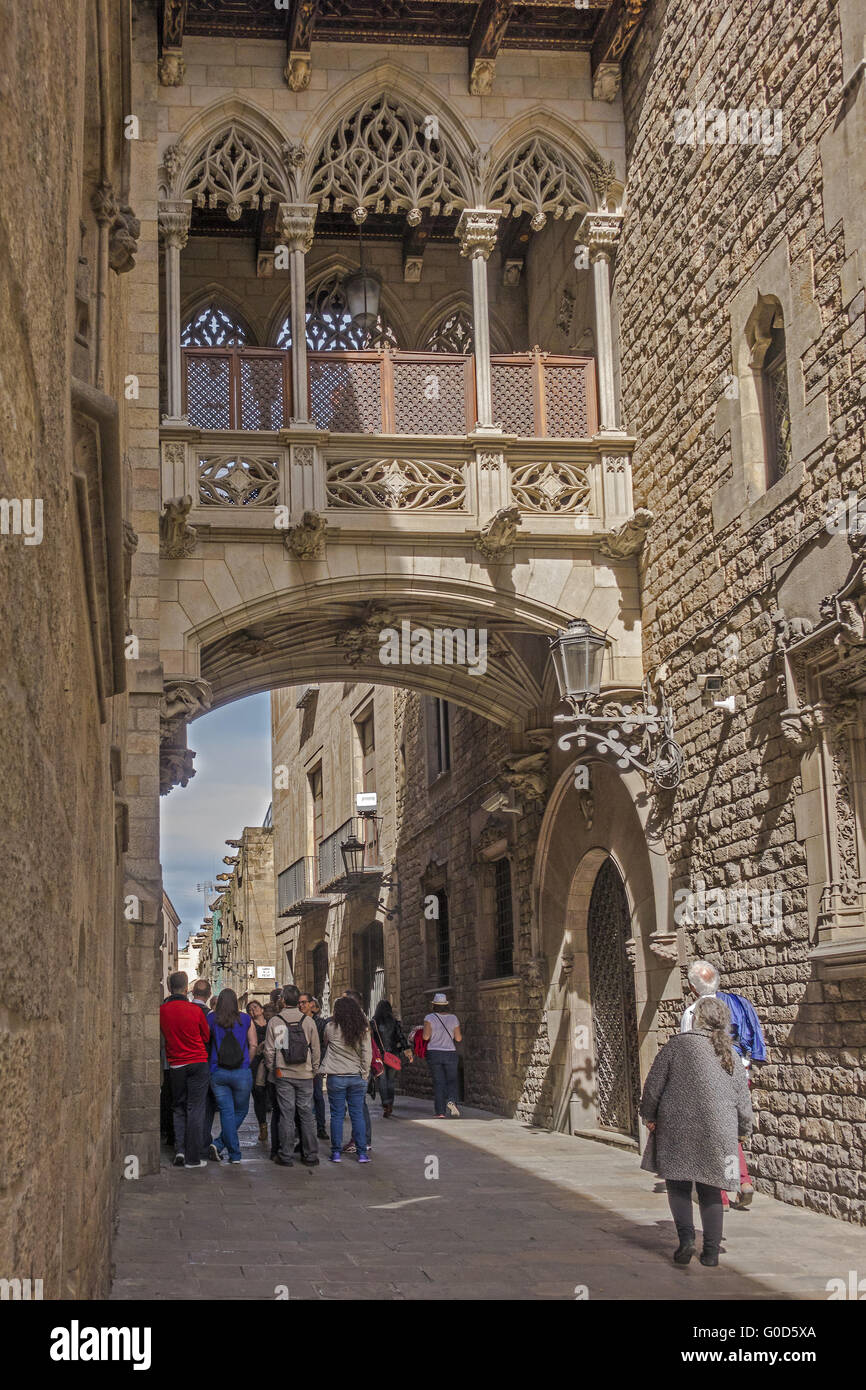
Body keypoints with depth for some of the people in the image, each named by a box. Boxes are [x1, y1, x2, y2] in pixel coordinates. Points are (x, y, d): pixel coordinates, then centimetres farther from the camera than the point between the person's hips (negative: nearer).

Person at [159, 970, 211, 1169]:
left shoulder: (162, 1011, -5)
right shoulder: (195, 1010, -11)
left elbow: (161, 1037, 9)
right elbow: (206, 1037, 2)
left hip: (175, 1065, 2)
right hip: (198, 1063, -2)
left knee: (178, 1108, 16)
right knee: (195, 1109, 2)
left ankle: (179, 1150, 4)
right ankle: (192, 1158, 2)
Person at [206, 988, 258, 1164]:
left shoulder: (211, 1019, 0)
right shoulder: (245, 1019, 0)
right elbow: (253, 1045, 2)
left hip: (217, 1073, 1)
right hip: (242, 1073, -1)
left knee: (226, 1112, 5)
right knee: (240, 1111, 14)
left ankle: (234, 1154, 0)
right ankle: (220, 1144, 5)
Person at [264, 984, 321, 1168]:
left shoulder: (274, 1022, -4)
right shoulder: (308, 1021, 0)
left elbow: (269, 1051, -2)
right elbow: (316, 1050, 3)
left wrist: (272, 1070, 11)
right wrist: (313, 1070, 13)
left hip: (283, 1075, -1)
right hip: (305, 1075, 1)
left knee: (286, 1114, 2)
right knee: (307, 1114, 6)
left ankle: (286, 1156, 4)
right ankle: (310, 1156, 9)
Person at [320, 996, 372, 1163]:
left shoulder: (331, 1028, -6)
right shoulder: (363, 1029, -2)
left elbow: (325, 1045, 10)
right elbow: (367, 1054, -1)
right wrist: (364, 1074, 6)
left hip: (336, 1077, -2)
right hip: (357, 1077, 2)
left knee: (337, 1115, 5)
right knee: (358, 1114, 7)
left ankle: (336, 1152, 9)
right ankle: (362, 1153, 7)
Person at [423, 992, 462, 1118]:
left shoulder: (430, 1018, -7)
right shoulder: (453, 1018, 0)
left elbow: (426, 1036, -15)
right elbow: (458, 1038, 0)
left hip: (434, 1054, -1)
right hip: (450, 1054, 1)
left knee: (438, 1083, 6)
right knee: (452, 1081, 12)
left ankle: (440, 1111, 1)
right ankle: (451, 1101, -16)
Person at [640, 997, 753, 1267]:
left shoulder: (678, 1044, -4)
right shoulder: (729, 1054, 6)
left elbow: (654, 1082, -3)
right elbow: (743, 1098, 11)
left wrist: (649, 1115, 9)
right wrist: (743, 1128, 26)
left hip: (678, 1127, -3)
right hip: (717, 1131, 3)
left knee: (678, 1185, 8)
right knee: (710, 1190, 11)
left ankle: (686, 1237, -11)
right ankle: (711, 1252, 10)